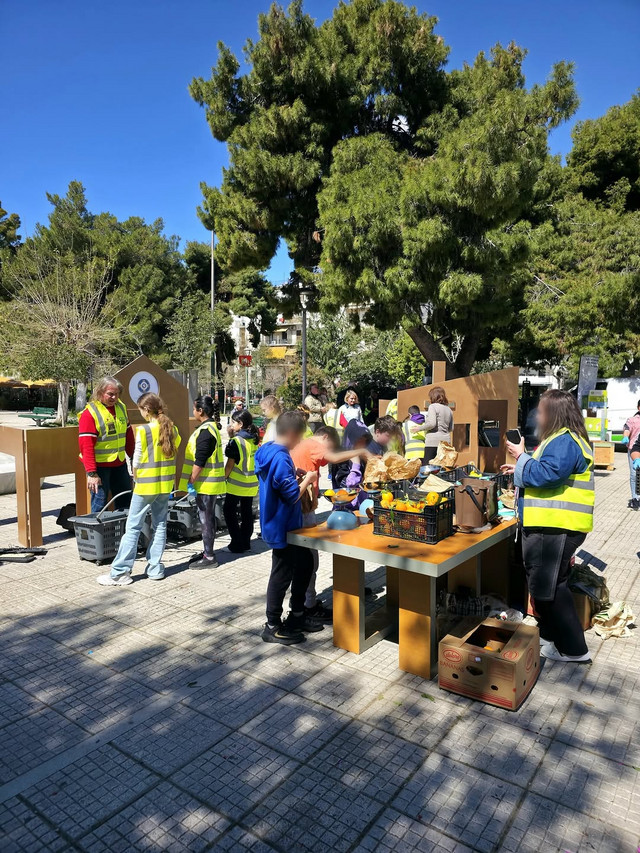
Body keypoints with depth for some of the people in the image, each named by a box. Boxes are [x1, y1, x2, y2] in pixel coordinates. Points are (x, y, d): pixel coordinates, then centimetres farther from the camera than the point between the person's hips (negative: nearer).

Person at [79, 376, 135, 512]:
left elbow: (129, 435, 17)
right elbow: (86, 446, -17)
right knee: (100, 504, -2)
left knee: (126, 501, 13)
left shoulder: (121, 408, 8)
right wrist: (91, 473, -21)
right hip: (99, 466, -6)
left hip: (120, 464, 6)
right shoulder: (90, 413, -13)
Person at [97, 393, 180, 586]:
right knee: (159, 526, 12)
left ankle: (120, 573, 5)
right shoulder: (171, 428, 1)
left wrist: (136, 480, 9)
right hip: (165, 485, 5)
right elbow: (175, 451, 6)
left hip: (146, 485, -5)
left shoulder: (144, 430, -14)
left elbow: (137, 460, -8)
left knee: (133, 528, 1)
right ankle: (155, 569, 15)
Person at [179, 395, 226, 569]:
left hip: (206, 483, -10)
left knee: (206, 518, -2)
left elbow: (199, 461, -23)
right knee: (207, 518, 17)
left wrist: (190, 482, -18)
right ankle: (207, 552, 28)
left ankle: (209, 558, 6)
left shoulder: (205, 431, -19)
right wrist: (192, 481, 20)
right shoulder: (211, 427, 13)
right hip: (209, 482, 10)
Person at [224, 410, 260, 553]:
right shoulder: (254, 440, 5)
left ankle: (237, 543, 3)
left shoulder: (236, 441, -15)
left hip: (237, 484, -7)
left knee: (229, 511, 5)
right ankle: (246, 542, 19)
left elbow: (230, 464, -15)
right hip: (251, 483, 7)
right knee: (247, 512, 13)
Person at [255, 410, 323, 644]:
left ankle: (297, 616, 33)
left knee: (305, 563, 20)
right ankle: (273, 627, 19)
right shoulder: (280, 458, -26)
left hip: (282, 525, 10)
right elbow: (292, 495, -25)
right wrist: (307, 480, -10)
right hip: (282, 527, -10)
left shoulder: (267, 451, 5)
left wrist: (297, 479, 8)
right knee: (282, 575, 4)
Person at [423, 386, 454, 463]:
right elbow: (451, 428, 21)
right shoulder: (448, 409, 16)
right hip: (445, 440, 7)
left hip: (433, 441, -7)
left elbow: (432, 423, -16)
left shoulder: (433, 406, -4)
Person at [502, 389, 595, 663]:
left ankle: (573, 649, 9)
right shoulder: (559, 439, 16)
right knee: (543, 583, 21)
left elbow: (546, 474, -28)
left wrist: (521, 457, -15)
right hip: (547, 526, 11)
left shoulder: (565, 442, -19)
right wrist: (520, 470, 18)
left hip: (556, 528, -11)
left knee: (549, 587, -3)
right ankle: (548, 635, 35)